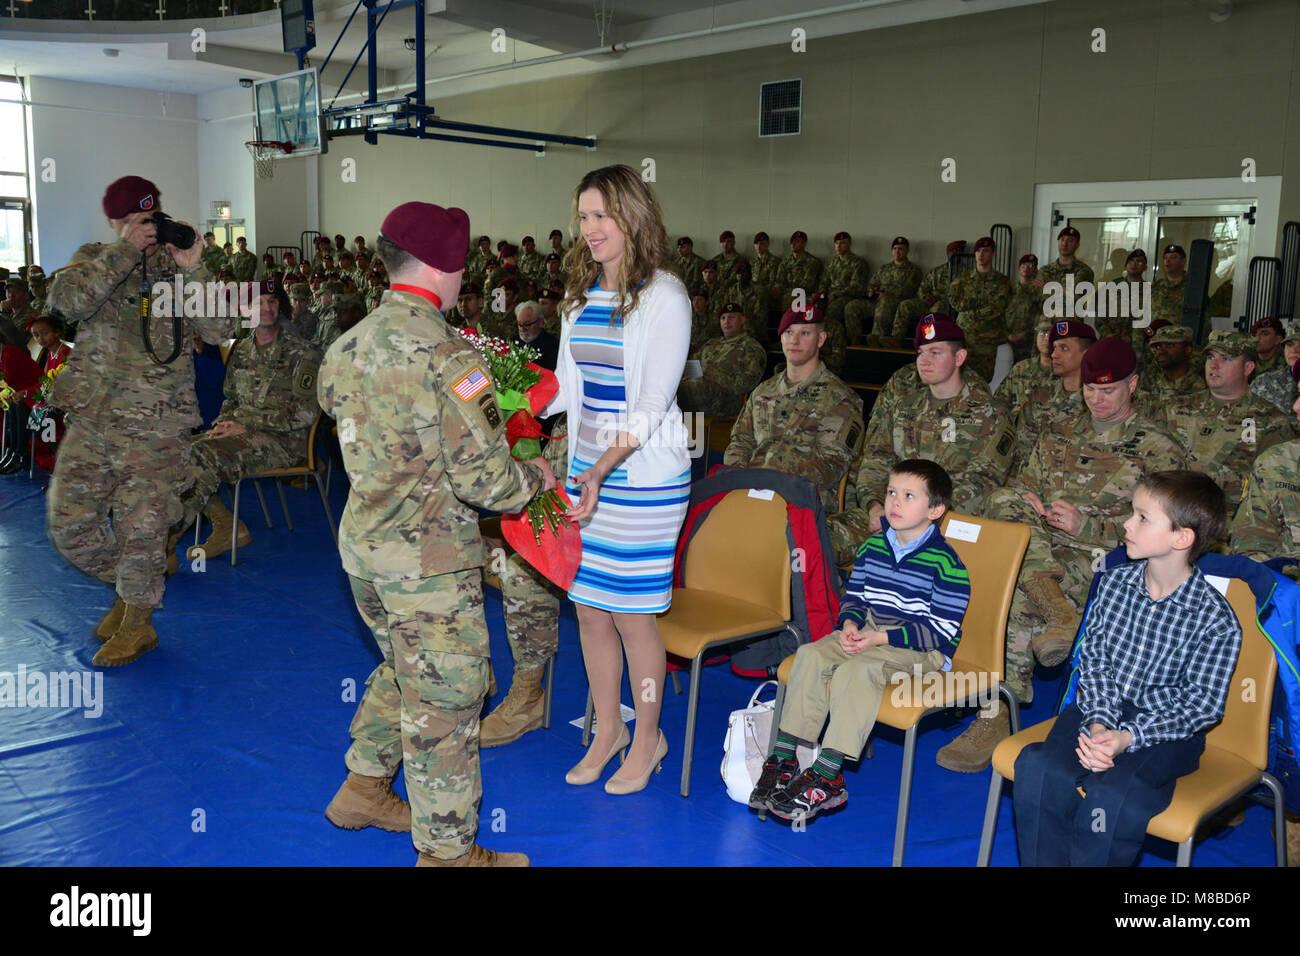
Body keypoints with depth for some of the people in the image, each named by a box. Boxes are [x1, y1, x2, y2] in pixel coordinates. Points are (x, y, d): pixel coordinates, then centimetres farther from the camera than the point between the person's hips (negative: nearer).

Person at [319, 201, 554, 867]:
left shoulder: (349, 345, 5)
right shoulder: (443, 355, -21)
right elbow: (485, 479, -23)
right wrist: (534, 477, -2)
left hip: (363, 541, 9)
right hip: (427, 558, -9)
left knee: (404, 673, 27)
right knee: (444, 697, 4)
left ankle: (363, 789, 42)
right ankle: (447, 850, 17)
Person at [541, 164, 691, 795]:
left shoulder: (664, 296, -12)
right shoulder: (583, 293, 10)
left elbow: (652, 404, -17)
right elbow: (568, 386, 13)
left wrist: (603, 471, -23)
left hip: (643, 476, -6)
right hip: (586, 469, 7)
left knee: (631, 613, 2)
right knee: (589, 608, 12)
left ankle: (648, 739, 23)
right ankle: (608, 731, 30)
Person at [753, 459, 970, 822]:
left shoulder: (945, 564, -14)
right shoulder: (872, 547, 7)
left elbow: (941, 630, -16)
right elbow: (853, 596, 15)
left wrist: (880, 638, -22)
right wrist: (850, 625, -8)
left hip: (921, 649, -7)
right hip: (867, 632, 7)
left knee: (855, 671, -32)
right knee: (810, 655, -17)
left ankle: (827, 777, -30)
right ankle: (784, 758, -15)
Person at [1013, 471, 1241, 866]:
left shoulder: (1215, 619, -12)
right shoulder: (1115, 583, 1)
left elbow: (1203, 703, -10)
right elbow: (1094, 658, 3)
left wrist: (1128, 737, -22)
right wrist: (1099, 720, -15)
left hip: (1170, 728, -4)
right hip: (1102, 708, 4)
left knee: (1112, 799, -30)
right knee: (1038, 768, -23)